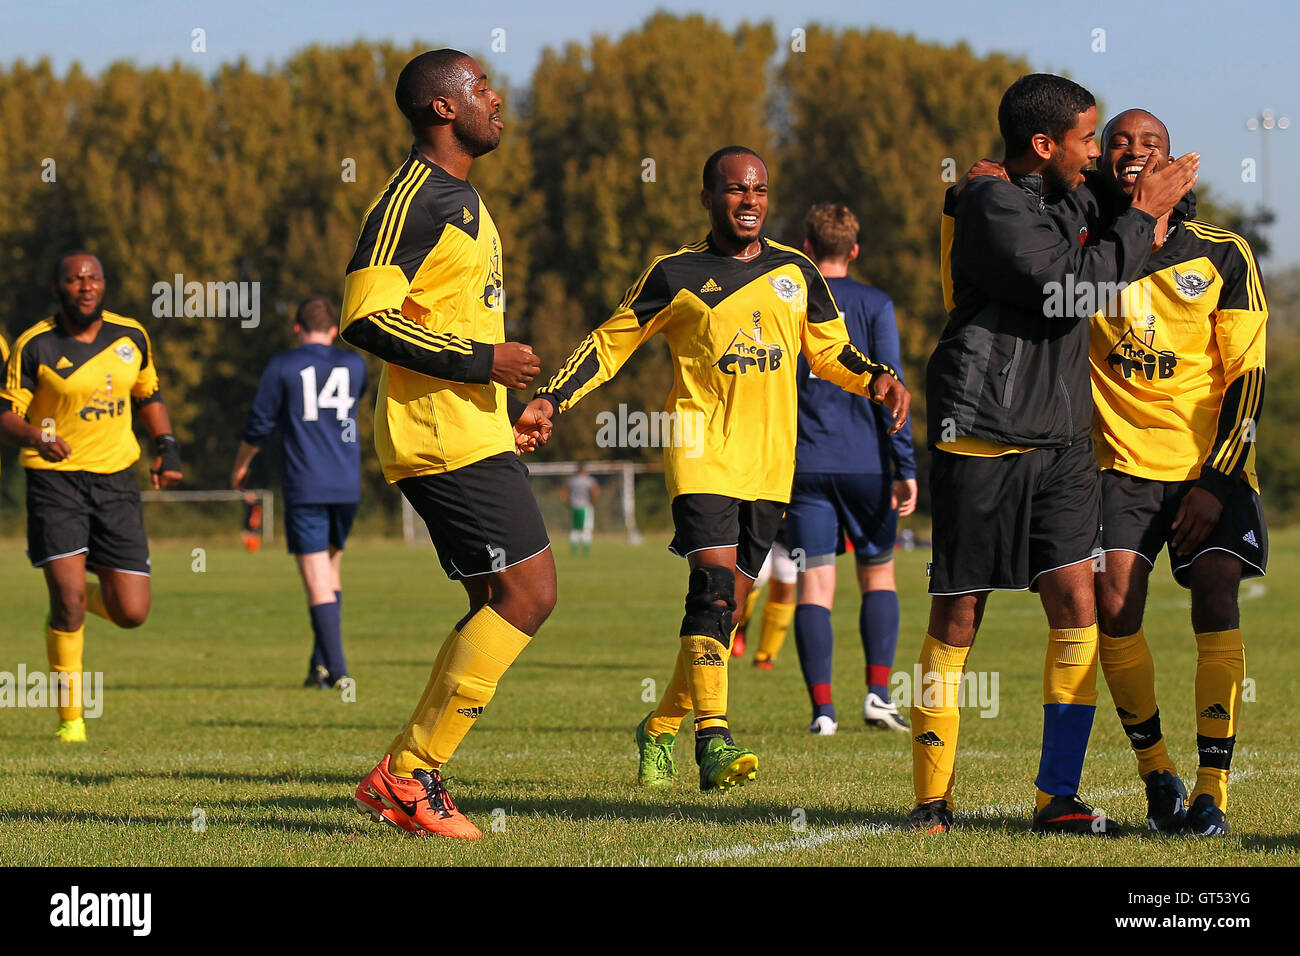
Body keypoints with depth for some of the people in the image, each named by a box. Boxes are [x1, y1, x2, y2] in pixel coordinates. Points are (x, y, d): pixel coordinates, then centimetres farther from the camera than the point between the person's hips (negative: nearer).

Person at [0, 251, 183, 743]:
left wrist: (167, 448, 7)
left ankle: (71, 601, 33)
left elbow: (149, 395, 22)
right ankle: (70, 716, 1)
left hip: (115, 480, 4)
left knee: (131, 612, -2)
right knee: (70, 598, -16)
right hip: (55, 480, -4)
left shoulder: (130, 336, 6)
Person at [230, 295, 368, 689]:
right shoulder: (354, 365, 7)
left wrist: (240, 466, 17)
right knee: (331, 569, 19)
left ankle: (337, 670, -13)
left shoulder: (282, 367, -3)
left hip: (304, 487, -4)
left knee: (317, 580, -5)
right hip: (347, 486, 4)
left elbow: (258, 426, 0)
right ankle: (322, 662, 16)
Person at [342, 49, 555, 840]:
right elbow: (365, 318, -22)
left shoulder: (461, 199, 19)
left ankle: (411, 779, 11)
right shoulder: (415, 197, -13)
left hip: (474, 435, 10)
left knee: (503, 607, 10)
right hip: (444, 439, -10)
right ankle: (408, 775, -8)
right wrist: (481, 360, -20)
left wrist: (506, 419, 21)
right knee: (529, 593, -12)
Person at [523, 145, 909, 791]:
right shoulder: (677, 275, 2)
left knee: (726, 607, 6)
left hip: (769, 462, 4)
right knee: (714, 583, -21)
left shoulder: (795, 272, 13)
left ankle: (660, 730, 21)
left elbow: (829, 350, 23)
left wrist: (875, 379, 4)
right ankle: (714, 739, -26)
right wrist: (551, 400, -2)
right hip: (701, 450, -4)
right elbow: (610, 343, 8)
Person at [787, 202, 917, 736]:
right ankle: (878, 692, 1)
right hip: (866, 465, -1)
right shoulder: (874, 306, 1)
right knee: (878, 575, 14)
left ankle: (822, 707, -9)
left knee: (814, 586, 0)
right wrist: (906, 469, -4)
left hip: (804, 466, 1)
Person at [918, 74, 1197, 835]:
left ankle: (1058, 794, -2)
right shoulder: (992, 204, -10)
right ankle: (933, 797, 11)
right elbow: (1070, 286, -19)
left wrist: (1153, 219, 16)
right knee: (959, 617, 1)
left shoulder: (1055, 207, 19)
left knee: (1077, 601, -6)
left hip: (1061, 444, 7)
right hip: (983, 438, -7)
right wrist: (1142, 216, -9)